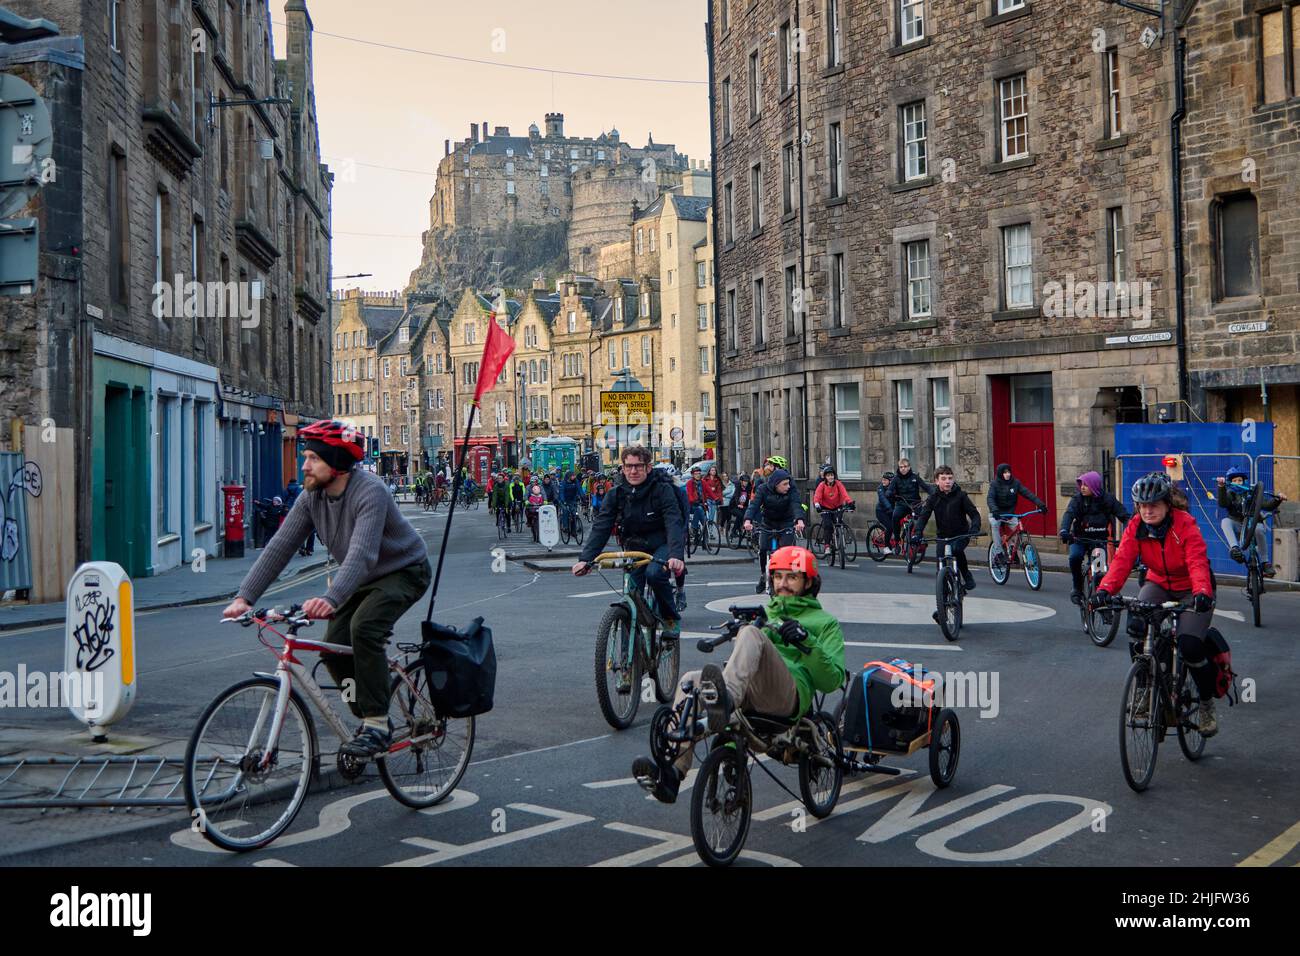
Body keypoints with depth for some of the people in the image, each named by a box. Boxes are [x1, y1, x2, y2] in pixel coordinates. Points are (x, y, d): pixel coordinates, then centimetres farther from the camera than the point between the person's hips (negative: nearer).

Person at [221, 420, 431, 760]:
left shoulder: (369, 492, -32)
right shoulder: (311, 496, -9)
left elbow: (362, 554, -44)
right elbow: (279, 546, -13)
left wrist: (331, 599, -59)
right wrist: (245, 596, -23)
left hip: (404, 571, -8)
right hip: (364, 579, 8)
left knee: (364, 628, -29)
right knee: (334, 649, -5)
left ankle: (377, 725, -19)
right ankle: (369, 718, 14)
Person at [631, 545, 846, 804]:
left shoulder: (825, 622, 22)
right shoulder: (764, 613, 37)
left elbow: (832, 681, 8)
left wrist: (806, 642, -7)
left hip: (789, 693, -5)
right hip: (747, 691, 5)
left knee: (752, 635, -30)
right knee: (690, 680, -24)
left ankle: (725, 700, -58)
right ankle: (671, 771, -36)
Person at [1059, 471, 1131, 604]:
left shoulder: (1108, 499, -6)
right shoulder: (1077, 500, -7)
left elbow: (1124, 516, -10)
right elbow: (1069, 514, -23)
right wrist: (1064, 531, -44)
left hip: (1100, 539, 0)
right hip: (1080, 538, 0)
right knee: (1075, 556, -27)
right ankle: (1077, 588, -8)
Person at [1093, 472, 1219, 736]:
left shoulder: (1185, 524, -23)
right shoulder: (1135, 528, -13)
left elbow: (1197, 562, -34)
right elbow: (1121, 561, -24)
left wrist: (1202, 592, -53)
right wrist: (1105, 589, -42)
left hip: (1190, 590, -3)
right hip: (1159, 585, 3)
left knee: (1190, 646, -21)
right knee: (1136, 625, -26)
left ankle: (1207, 704, 6)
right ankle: (1144, 688, -5)